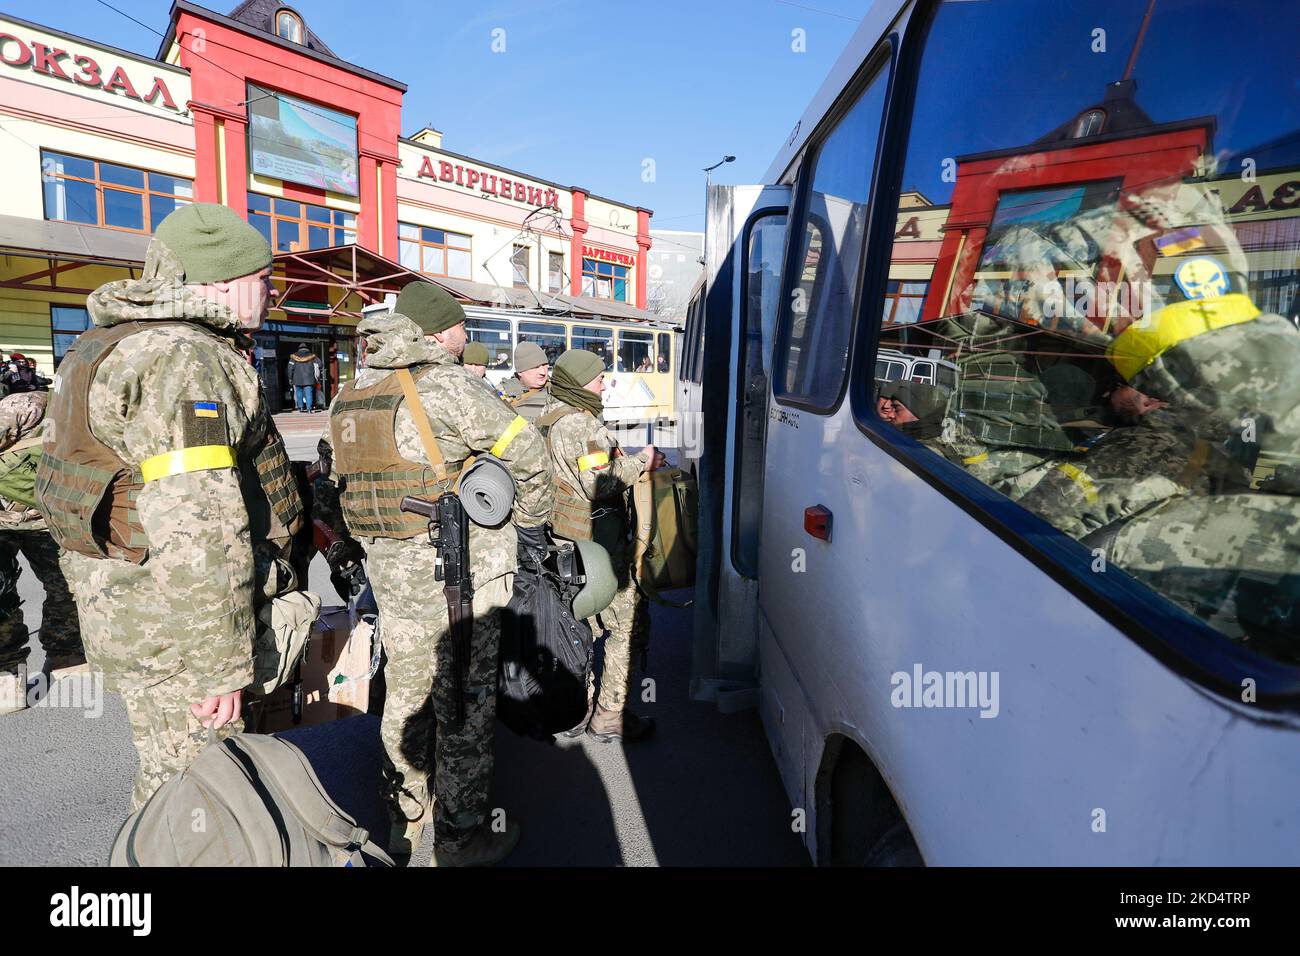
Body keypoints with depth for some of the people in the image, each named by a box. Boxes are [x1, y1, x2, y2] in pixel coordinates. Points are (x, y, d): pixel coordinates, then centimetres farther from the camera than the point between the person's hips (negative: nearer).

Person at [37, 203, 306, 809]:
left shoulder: (112, 349, 14)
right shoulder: (186, 363, -21)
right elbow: (199, 534, -27)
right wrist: (221, 665, -22)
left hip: (120, 608, 10)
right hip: (178, 632, -10)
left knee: (169, 774, 24)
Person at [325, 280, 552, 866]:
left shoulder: (348, 397, 11)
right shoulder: (445, 385, -13)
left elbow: (348, 481, 13)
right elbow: (528, 452, -13)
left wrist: (382, 546, 17)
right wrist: (530, 525, 2)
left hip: (390, 573, 8)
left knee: (406, 693, 20)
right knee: (465, 700, 6)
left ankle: (404, 819, 36)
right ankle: (460, 836, 20)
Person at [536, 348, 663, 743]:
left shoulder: (553, 421, 17)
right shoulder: (580, 423, -17)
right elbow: (598, 485, -22)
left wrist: (636, 464, 16)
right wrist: (641, 462, -9)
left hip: (570, 543, 10)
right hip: (596, 544, -10)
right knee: (628, 623, 0)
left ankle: (578, 708, 28)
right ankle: (610, 717, 8)